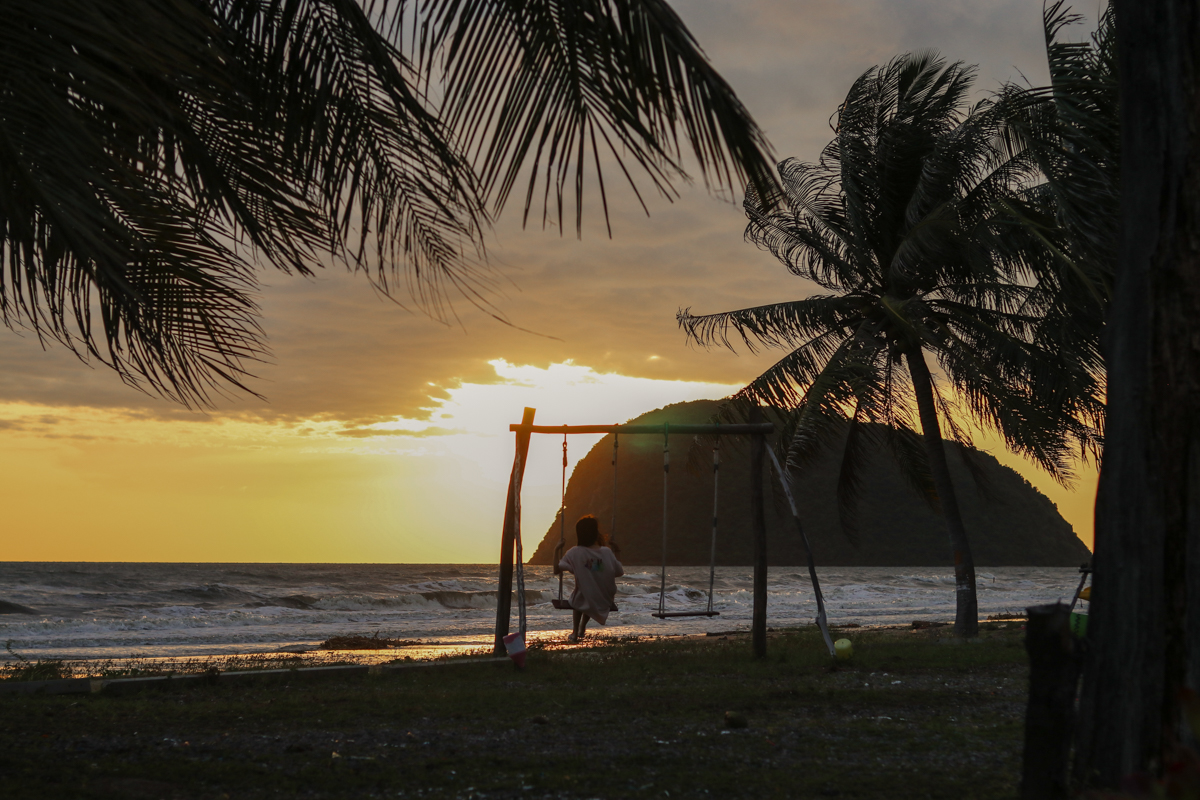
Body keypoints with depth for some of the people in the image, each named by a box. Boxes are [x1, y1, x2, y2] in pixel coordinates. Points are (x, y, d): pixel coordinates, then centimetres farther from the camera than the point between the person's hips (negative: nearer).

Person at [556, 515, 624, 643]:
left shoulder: (574, 553, -15)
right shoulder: (607, 552, -11)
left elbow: (557, 569, -15)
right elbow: (620, 572, -1)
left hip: (585, 603, -2)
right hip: (606, 602, 2)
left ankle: (575, 632, 33)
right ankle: (582, 628, 48)